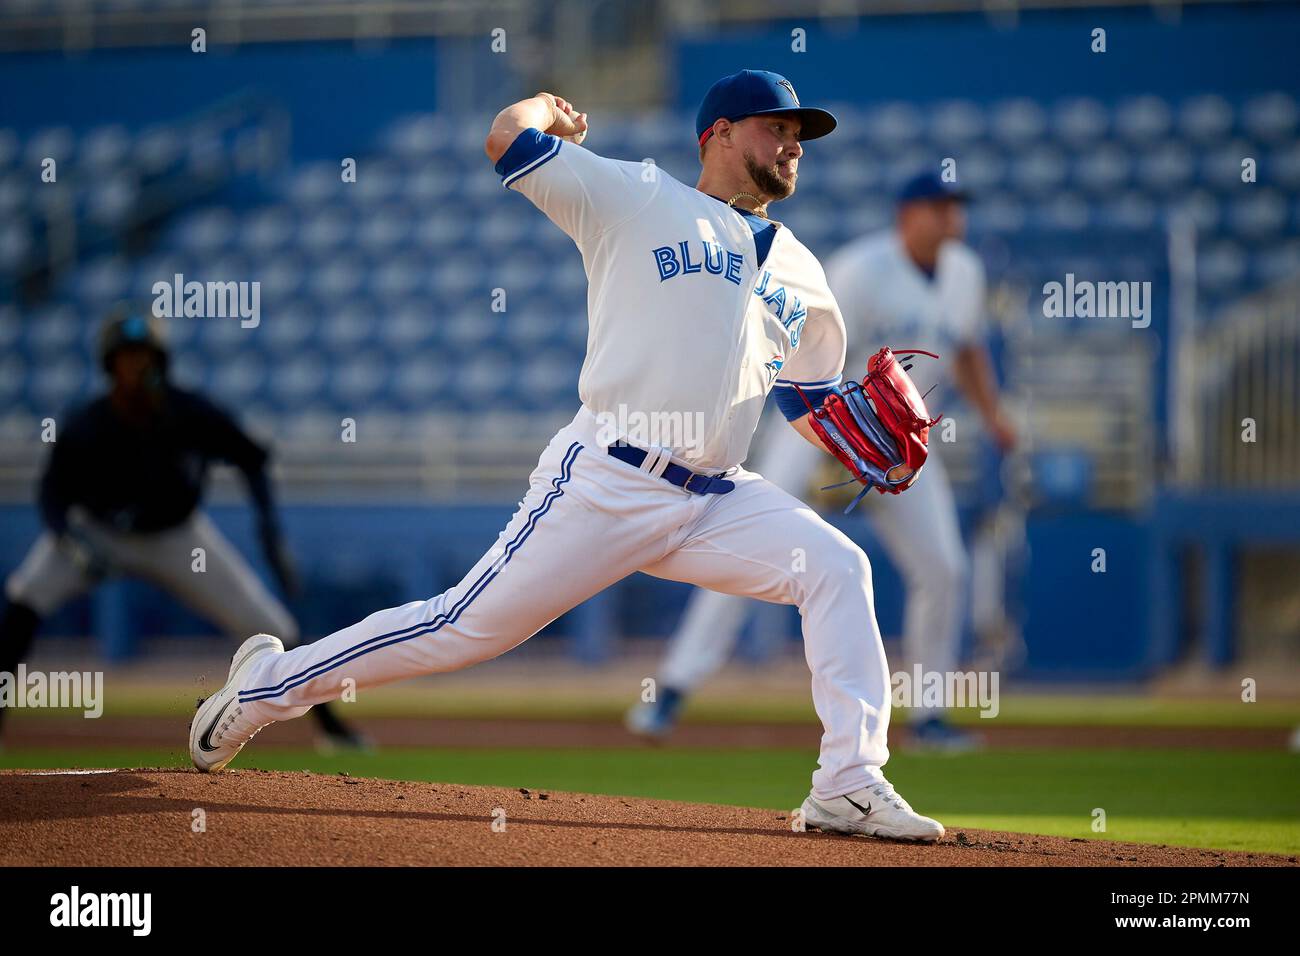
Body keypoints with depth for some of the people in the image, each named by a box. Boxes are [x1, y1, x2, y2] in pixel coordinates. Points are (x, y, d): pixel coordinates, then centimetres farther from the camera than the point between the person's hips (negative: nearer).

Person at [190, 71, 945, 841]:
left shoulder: (800, 273, 19)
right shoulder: (635, 198, 3)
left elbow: (814, 408, 24)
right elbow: (508, 135, -2)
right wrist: (551, 108, 20)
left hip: (716, 502, 5)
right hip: (605, 487, -5)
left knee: (837, 568, -14)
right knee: (468, 628, -5)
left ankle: (851, 787, -15)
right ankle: (271, 683, 14)